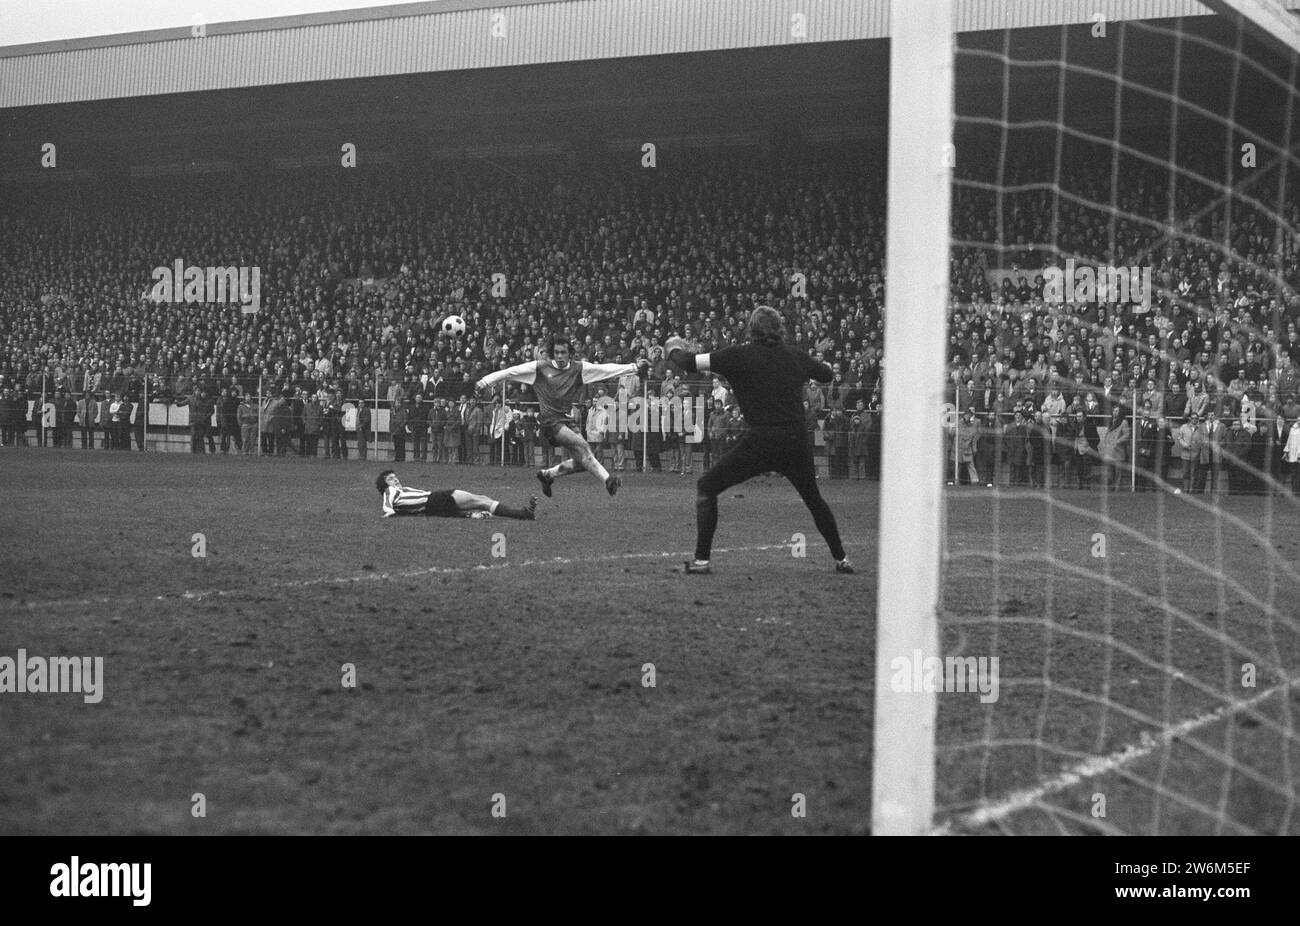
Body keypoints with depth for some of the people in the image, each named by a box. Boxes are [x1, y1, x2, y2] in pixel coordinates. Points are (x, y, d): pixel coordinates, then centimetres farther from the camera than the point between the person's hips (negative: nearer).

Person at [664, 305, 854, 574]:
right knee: (813, 499, 26)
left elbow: (690, 363, 1)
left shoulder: (740, 356, 0)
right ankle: (841, 559, 28)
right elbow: (827, 374, 28)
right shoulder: (795, 357, 11)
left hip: (760, 441, -4)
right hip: (796, 441, 4)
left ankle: (701, 560, 0)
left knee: (706, 488, 8)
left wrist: (674, 349, 21)